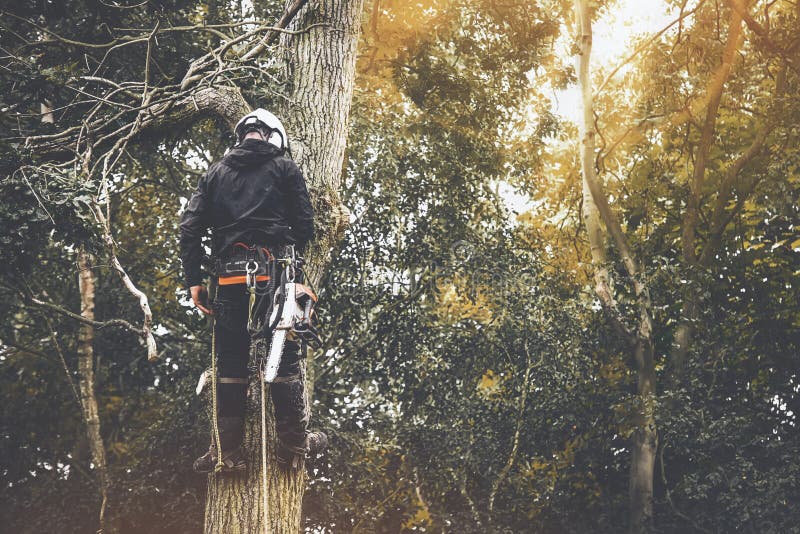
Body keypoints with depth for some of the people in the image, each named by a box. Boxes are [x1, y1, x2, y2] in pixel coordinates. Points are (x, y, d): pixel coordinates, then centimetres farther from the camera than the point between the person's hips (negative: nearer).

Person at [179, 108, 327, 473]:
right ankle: (293, 445, 9)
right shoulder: (284, 168, 10)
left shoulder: (216, 172, 17)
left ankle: (228, 450, 6)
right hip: (276, 274, -2)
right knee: (285, 357, 5)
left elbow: (190, 226, 8)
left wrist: (193, 280, 8)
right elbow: (305, 223, 4)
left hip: (229, 277, 3)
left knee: (229, 363, 6)